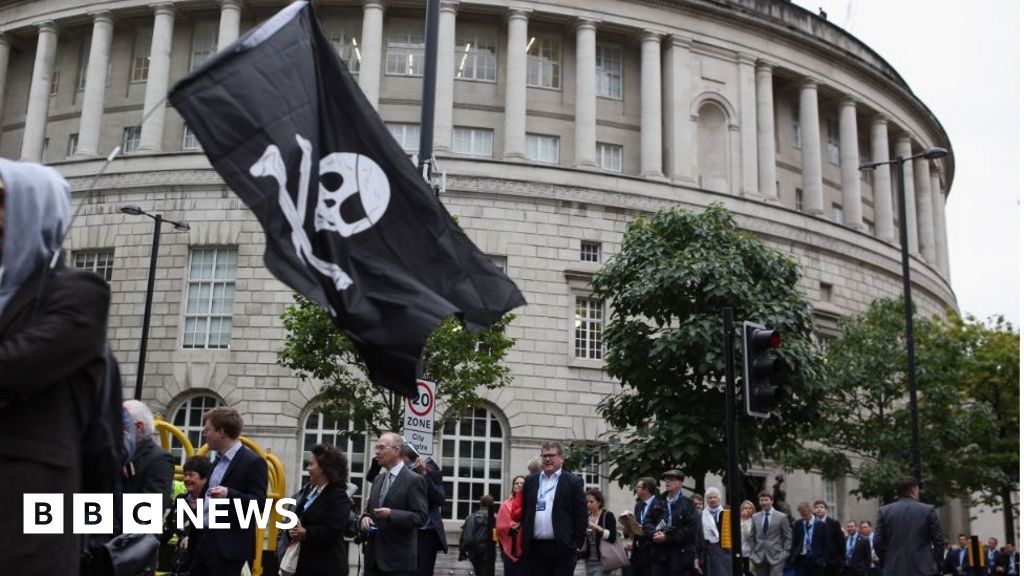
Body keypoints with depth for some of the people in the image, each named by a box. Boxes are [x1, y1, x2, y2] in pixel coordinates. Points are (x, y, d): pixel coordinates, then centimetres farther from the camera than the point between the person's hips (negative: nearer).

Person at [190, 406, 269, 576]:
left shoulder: (253, 462, -12)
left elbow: (259, 502, -18)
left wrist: (228, 494, -30)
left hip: (229, 545, -9)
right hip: (206, 539, 9)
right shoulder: (219, 460, 16)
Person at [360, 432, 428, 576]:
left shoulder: (414, 480, -9)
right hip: (374, 557, 7)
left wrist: (391, 514, -26)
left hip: (398, 559, -7)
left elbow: (421, 517, -15)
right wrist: (365, 517, -1)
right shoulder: (378, 479, 16)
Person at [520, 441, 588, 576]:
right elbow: (524, 512, 15)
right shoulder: (530, 481, 13)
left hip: (562, 549, -3)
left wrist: (577, 545, -7)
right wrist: (523, 542, 8)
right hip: (534, 549, 3)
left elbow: (581, 516, -1)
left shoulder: (573, 482, 3)